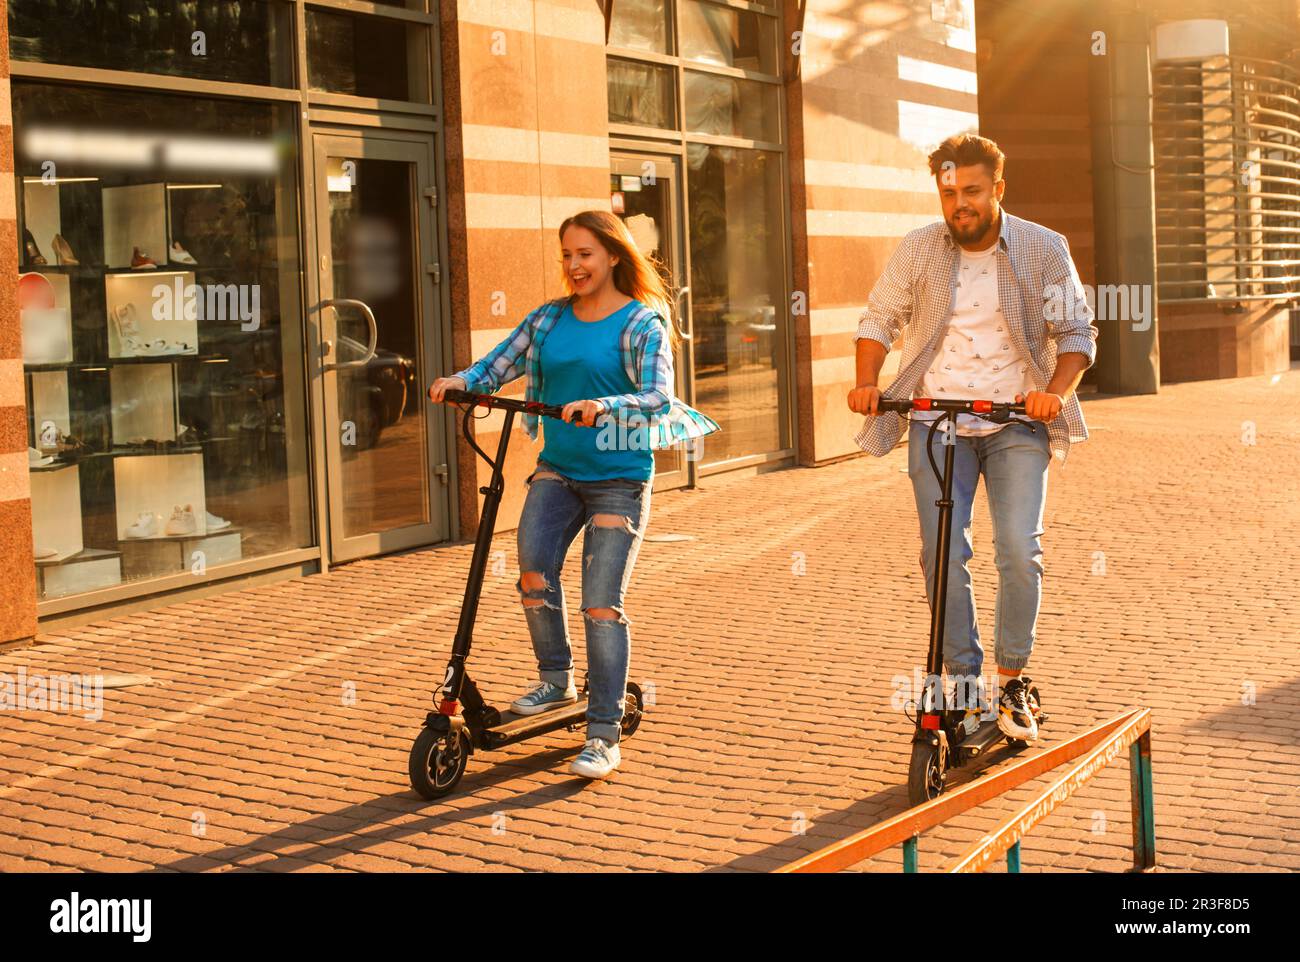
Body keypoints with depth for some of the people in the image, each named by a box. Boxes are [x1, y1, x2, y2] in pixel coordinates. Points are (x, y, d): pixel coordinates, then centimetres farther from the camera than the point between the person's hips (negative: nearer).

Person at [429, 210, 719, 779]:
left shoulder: (642, 323, -5)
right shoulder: (549, 319, 9)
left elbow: (658, 399, -17)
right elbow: (499, 364, 8)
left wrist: (602, 406, -34)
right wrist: (460, 381, -13)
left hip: (619, 479, -4)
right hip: (557, 470, 4)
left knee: (602, 605, -5)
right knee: (533, 571, -17)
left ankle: (603, 736, 3)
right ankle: (556, 679, 8)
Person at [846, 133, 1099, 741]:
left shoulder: (1044, 250, -1)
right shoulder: (919, 249, 2)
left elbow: (1077, 333, 0)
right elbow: (880, 319, 9)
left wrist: (1056, 390, -18)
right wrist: (867, 380, -9)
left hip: (1017, 422, -1)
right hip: (937, 421, 1)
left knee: (1020, 552, -13)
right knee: (943, 555, -6)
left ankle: (1010, 682, 4)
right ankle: (964, 682, 7)